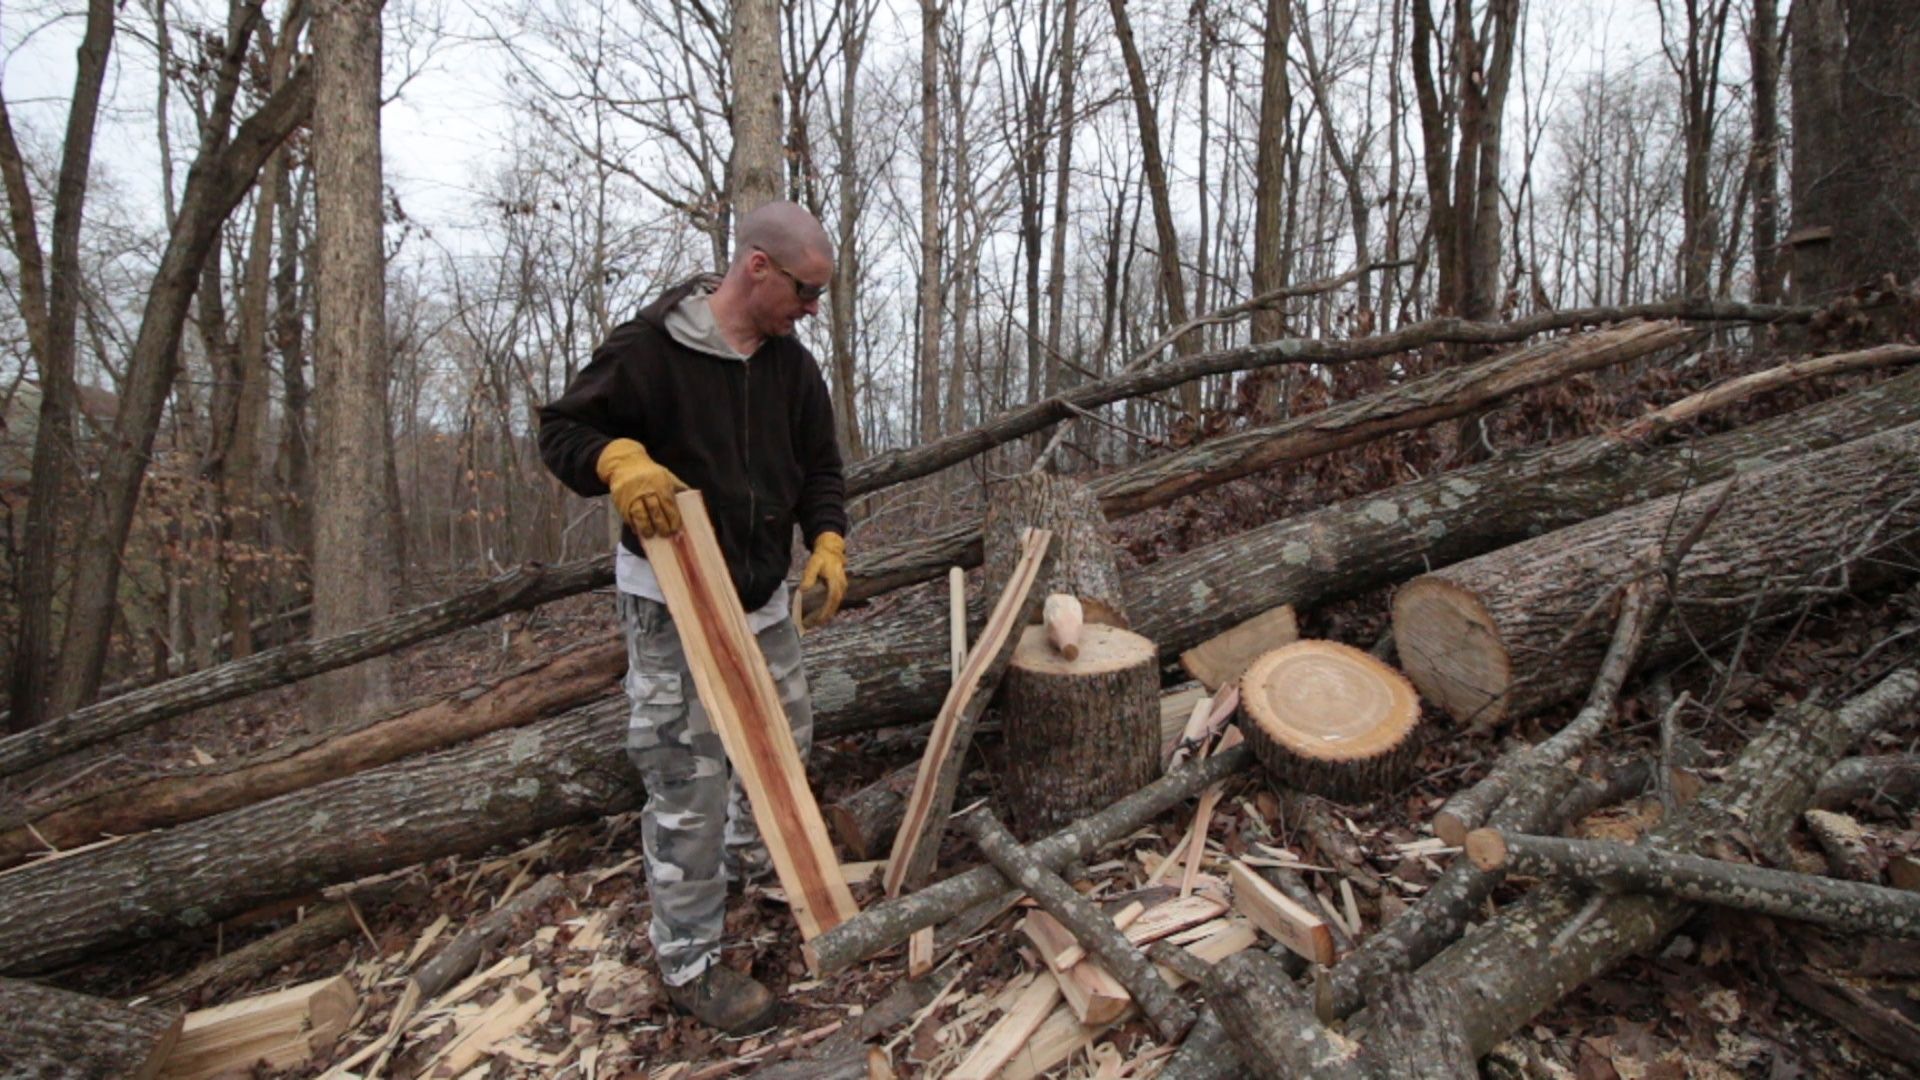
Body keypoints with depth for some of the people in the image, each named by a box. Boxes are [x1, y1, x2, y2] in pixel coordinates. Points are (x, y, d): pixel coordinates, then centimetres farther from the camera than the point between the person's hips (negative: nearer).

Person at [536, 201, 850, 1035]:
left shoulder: (792, 366, 6)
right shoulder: (650, 348, -15)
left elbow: (820, 469, 12)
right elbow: (561, 431, -10)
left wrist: (827, 542, -6)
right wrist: (619, 459, -32)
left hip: (764, 594, 8)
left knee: (787, 733, 21)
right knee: (689, 781, -5)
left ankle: (747, 858, 49)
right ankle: (689, 965, 10)